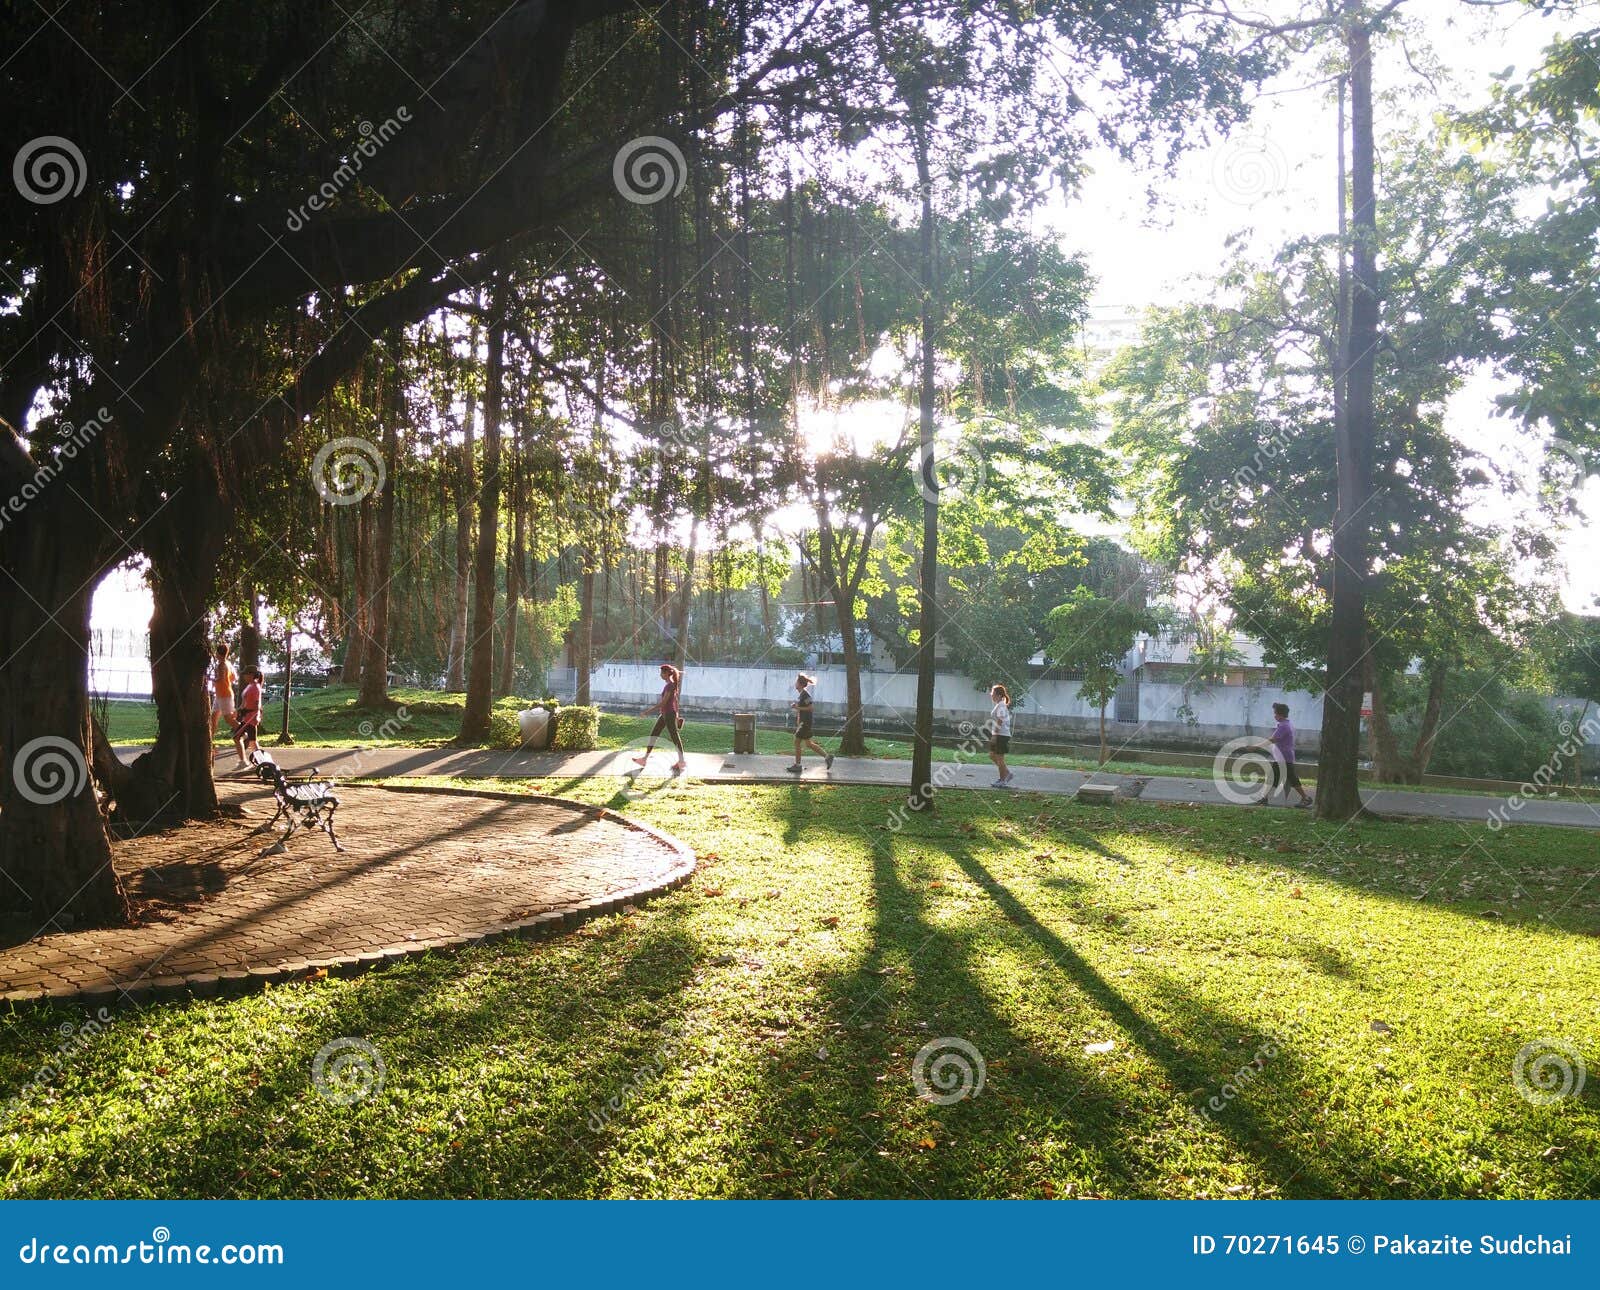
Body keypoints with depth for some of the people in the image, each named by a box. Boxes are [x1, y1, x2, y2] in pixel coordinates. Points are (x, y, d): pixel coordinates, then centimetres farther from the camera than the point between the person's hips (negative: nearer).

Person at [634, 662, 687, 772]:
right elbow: (675, 700, 16)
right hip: (665, 715, 10)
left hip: (669, 715, -10)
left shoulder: (669, 686, -20)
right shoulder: (672, 685, 9)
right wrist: (676, 715, 23)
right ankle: (645, 758, 17)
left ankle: (682, 762, 6)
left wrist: (647, 712, -22)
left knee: (674, 738, -1)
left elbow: (663, 702, -23)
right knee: (653, 735, 12)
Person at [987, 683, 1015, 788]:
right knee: (992, 756, 14)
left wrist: (994, 735, -22)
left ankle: (1003, 781, 5)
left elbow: (999, 721, -21)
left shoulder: (1000, 706, -15)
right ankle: (1007, 774, 18)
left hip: (1001, 735, -10)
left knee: (999, 758, -3)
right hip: (999, 735, 10)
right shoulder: (1000, 705, 15)